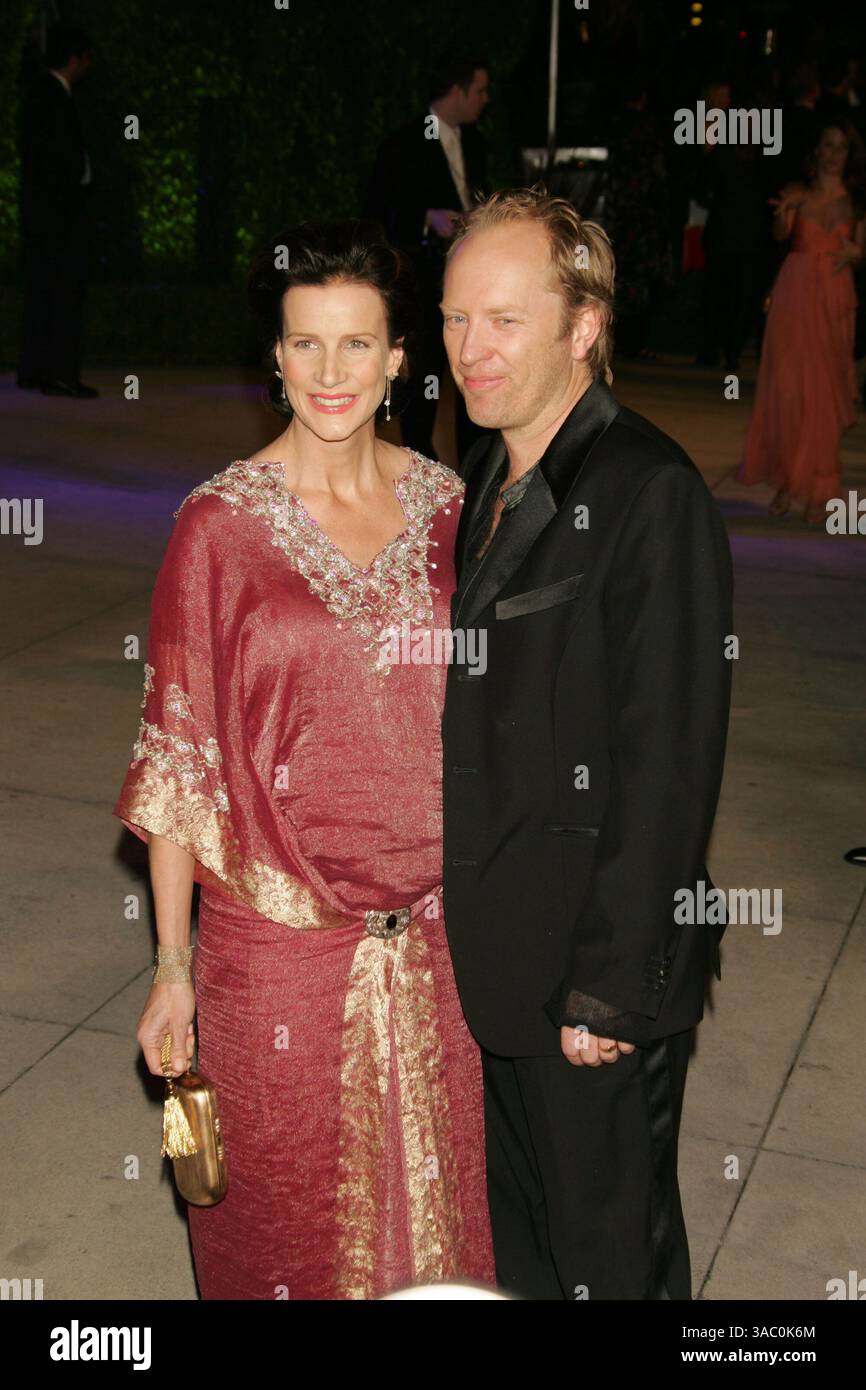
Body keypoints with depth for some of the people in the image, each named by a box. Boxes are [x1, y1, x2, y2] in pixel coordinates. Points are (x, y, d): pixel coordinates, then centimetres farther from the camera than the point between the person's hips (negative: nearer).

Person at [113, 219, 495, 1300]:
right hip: (278, 929, -3)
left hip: (432, 927, 3)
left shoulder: (445, 503, 1)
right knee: (290, 1211, 14)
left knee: (429, 1195, 19)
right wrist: (172, 963, -8)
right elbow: (178, 755, -7)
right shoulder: (220, 523, -9)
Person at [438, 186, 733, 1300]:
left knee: (609, 1255, 13)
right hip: (491, 956, 8)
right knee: (514, 1242, 24)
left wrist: (614, 989, -19)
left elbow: (667, 761, -21)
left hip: (597, 966, -8)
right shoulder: (486, 479, 8)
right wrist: (453, 901, 12)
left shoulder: (651, 495, -20)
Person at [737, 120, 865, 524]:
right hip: (794, 295, -1)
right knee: (786, 388, -2)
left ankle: (818, 491, 5)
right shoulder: (797, 192, 5)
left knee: (826, 393, -1)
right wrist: (785, 212, -34)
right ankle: (785, 480, 8)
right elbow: (780, 234, -12)